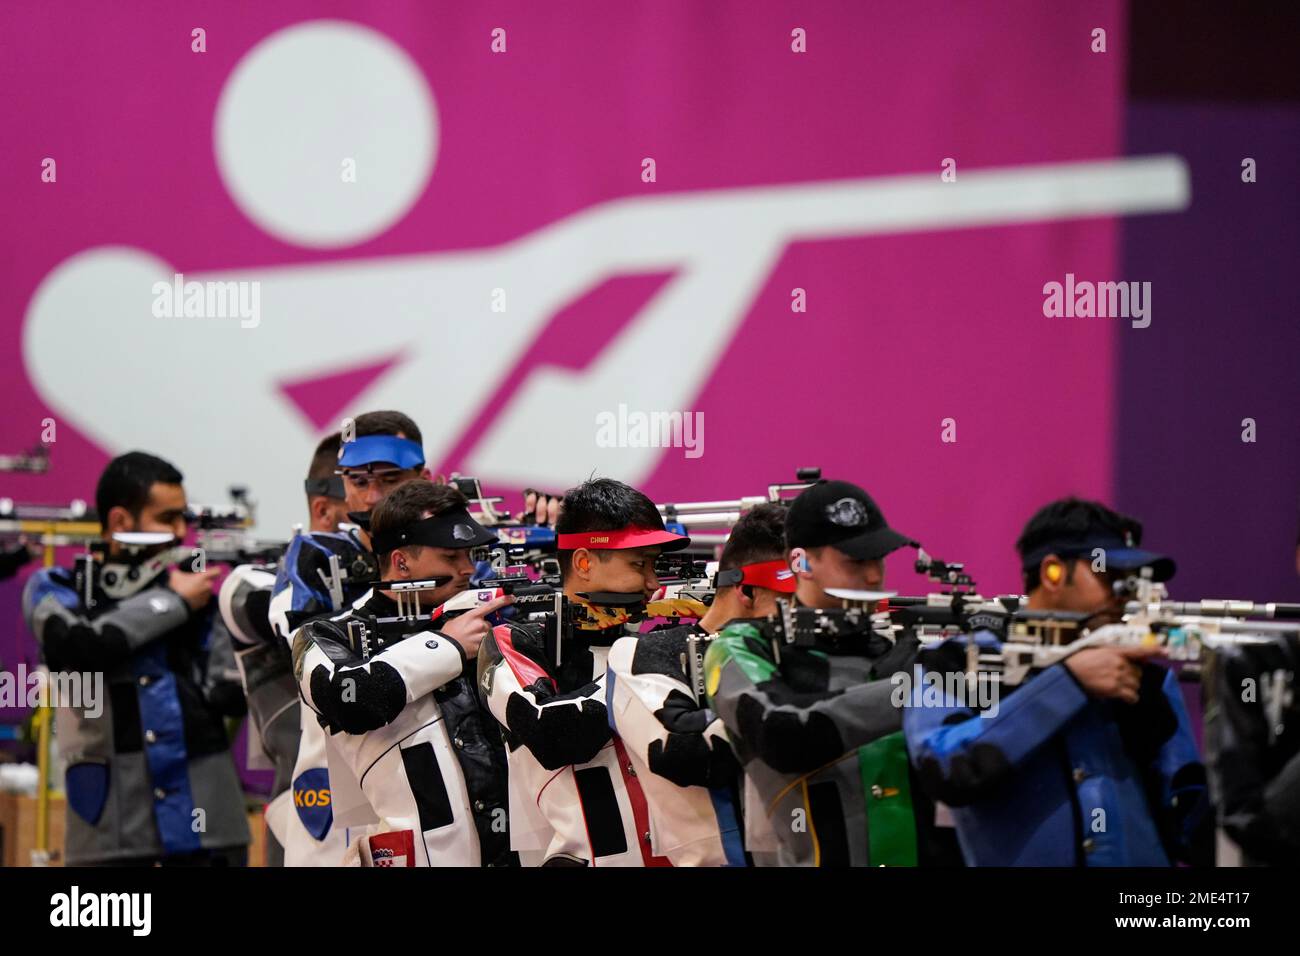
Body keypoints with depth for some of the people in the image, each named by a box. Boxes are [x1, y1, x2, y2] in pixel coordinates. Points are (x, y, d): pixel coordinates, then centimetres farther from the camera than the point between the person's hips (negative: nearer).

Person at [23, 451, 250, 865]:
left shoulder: (193, 590, 11)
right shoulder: (55, 590, 8)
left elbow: (231, 694, 4)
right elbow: (77, 646, -13)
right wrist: (172, 603, -6)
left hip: (206, 817, 2)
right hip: (110, 826, -2)